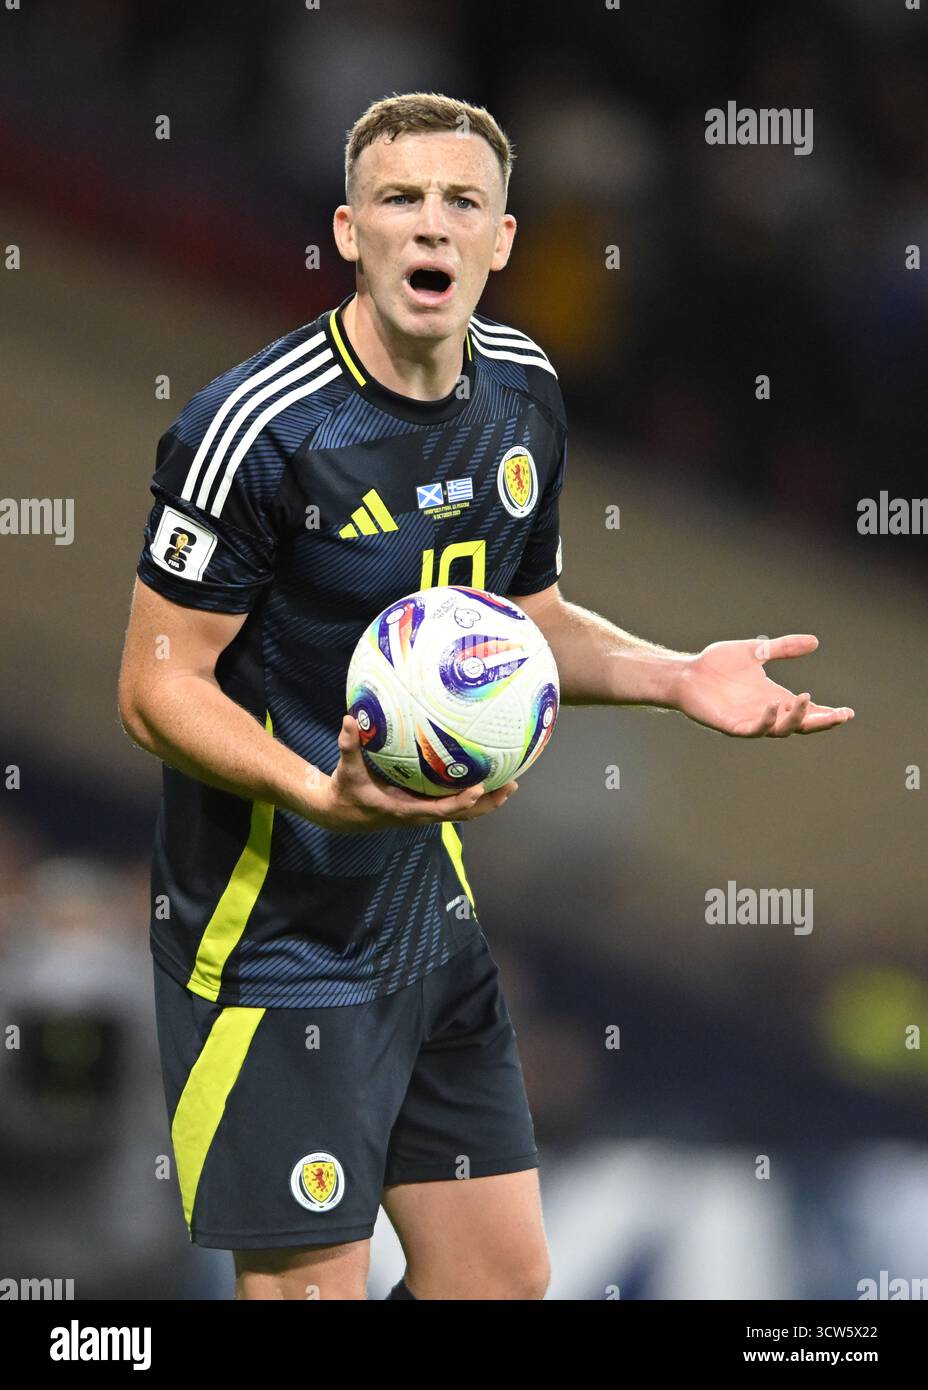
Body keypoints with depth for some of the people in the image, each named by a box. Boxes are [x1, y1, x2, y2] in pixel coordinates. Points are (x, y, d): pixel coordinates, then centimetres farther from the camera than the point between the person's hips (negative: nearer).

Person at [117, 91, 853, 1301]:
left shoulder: (523, 394, 3)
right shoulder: (255, 427, -20)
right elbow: (157, 688, -18)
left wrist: (679, 677, 1)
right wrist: (325, 795, -34)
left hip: (432, 916, 7)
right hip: (275, 941, -7)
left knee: (508, 1274, 11)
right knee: (311, 1285, -5)